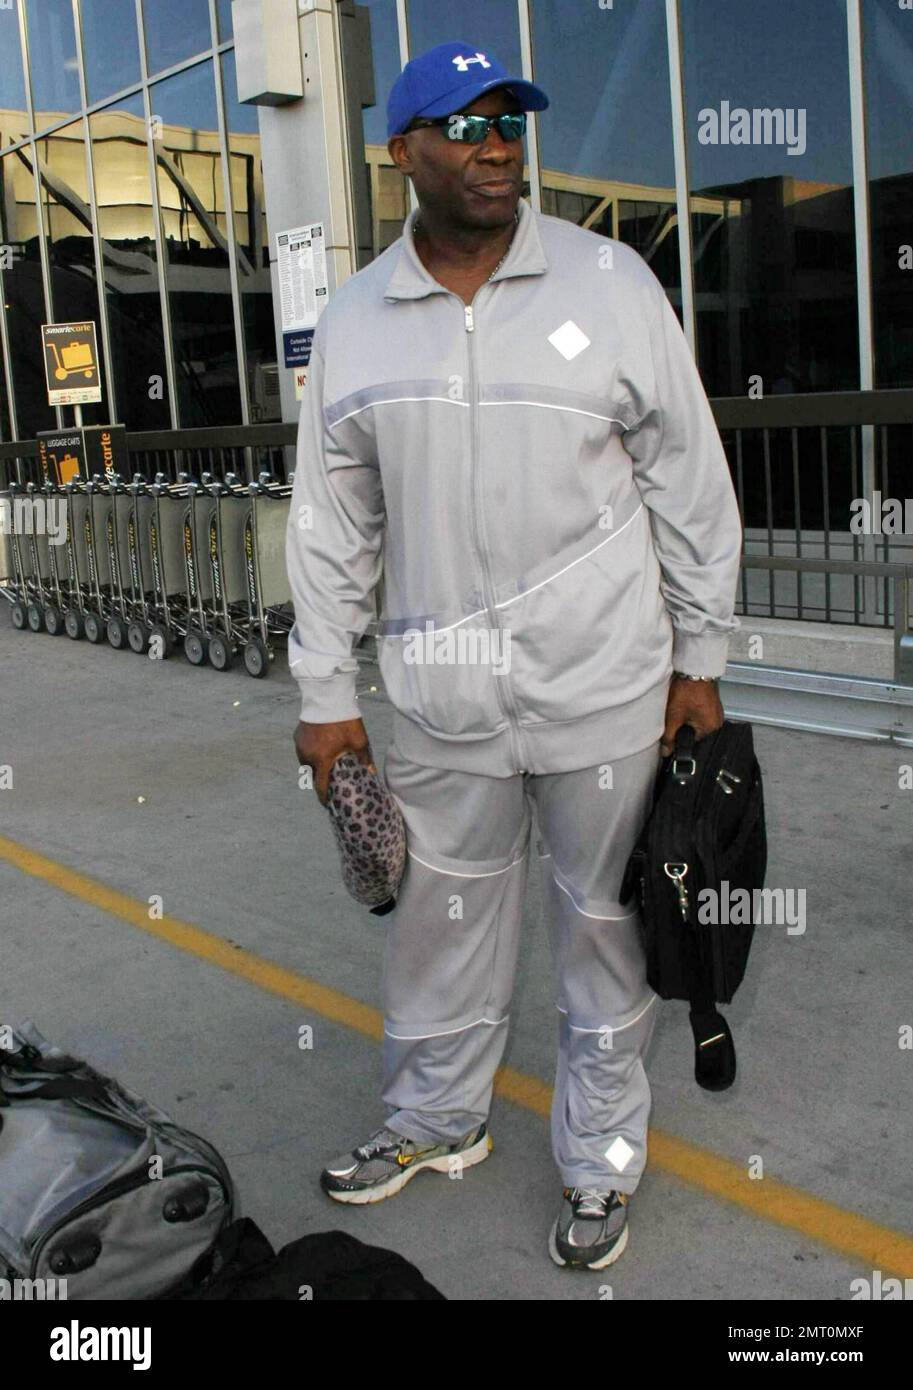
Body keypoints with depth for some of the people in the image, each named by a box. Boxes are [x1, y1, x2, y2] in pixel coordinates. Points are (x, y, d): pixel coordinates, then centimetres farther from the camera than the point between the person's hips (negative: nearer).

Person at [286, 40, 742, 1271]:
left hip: (603, 685, -2)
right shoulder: (355, 321, 3)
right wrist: (326, 693, 6)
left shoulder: (608, 281, -3)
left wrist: (701, 660, 0)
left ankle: (601, 1159, 31)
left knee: (604, 924, 10)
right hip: (440, 696, 2)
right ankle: (437, 1119, 41)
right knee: (441, 917, 16)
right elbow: (330, 522, 7)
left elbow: (689, 481, 0)